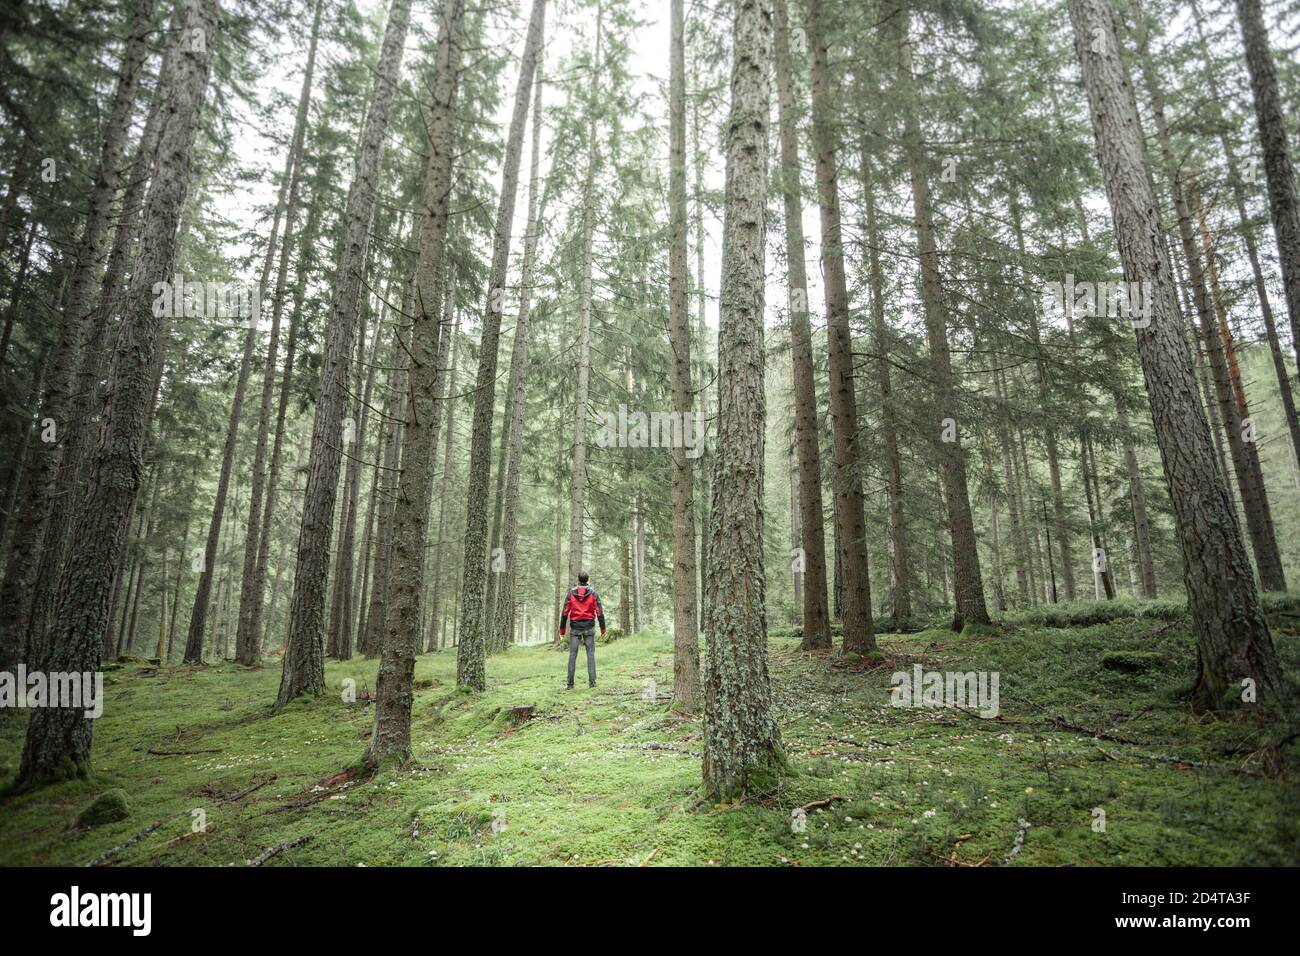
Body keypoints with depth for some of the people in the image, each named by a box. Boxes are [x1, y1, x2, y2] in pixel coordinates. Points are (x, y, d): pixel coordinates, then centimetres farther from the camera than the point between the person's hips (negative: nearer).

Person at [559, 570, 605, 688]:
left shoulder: (571, 593, 0)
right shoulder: (593, 594, -1)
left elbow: (564, 613, -3)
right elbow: (600, 612, -4)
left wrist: (562, 629, 5)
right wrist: (603, 628, 4)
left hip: (575, 628, 0)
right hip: (589, 628, 0)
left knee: (572, 655, 4)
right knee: (591, 654, 4)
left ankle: (570, 683, 2)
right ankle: (592, 681, -2)